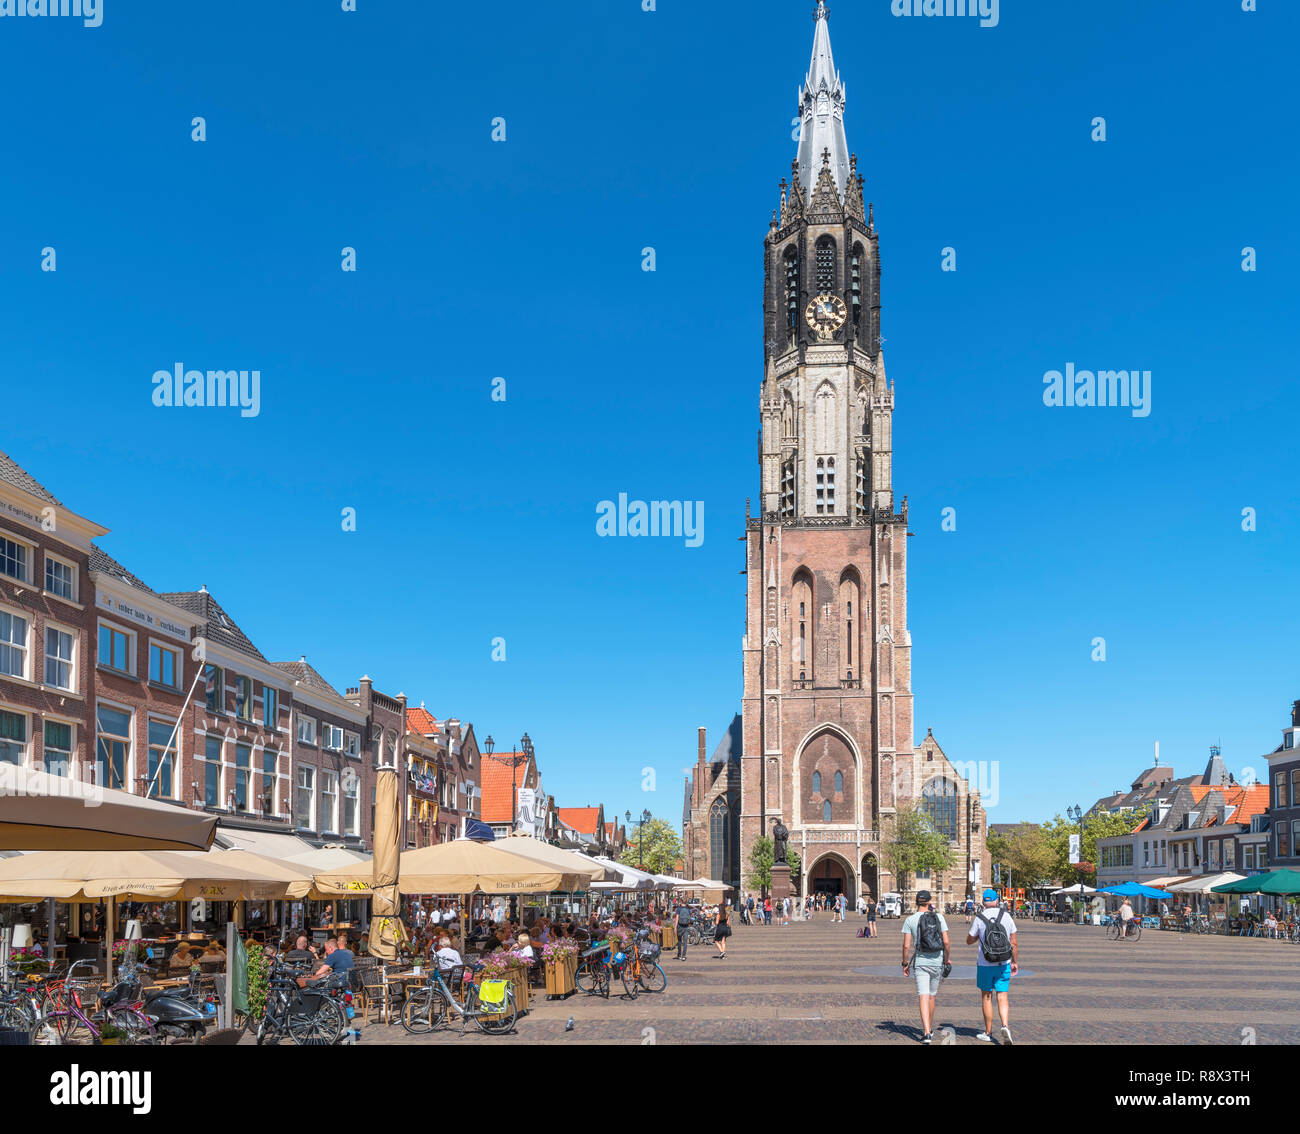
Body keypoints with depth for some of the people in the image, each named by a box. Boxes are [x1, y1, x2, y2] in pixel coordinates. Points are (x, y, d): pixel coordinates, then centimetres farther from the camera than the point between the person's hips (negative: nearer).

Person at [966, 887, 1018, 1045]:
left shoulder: (979, 919, -8)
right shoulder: (1006, 916, -2)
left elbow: (969, 940, 2)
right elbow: (1014, 943, 3)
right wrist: (1015, 962, 12)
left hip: (985, 965, -1)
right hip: (1003, 964, 1)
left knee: (986, 997, 11)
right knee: (1003, 998, 4)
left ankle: (988, 1033, 17)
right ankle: (1005, 1027, -18)